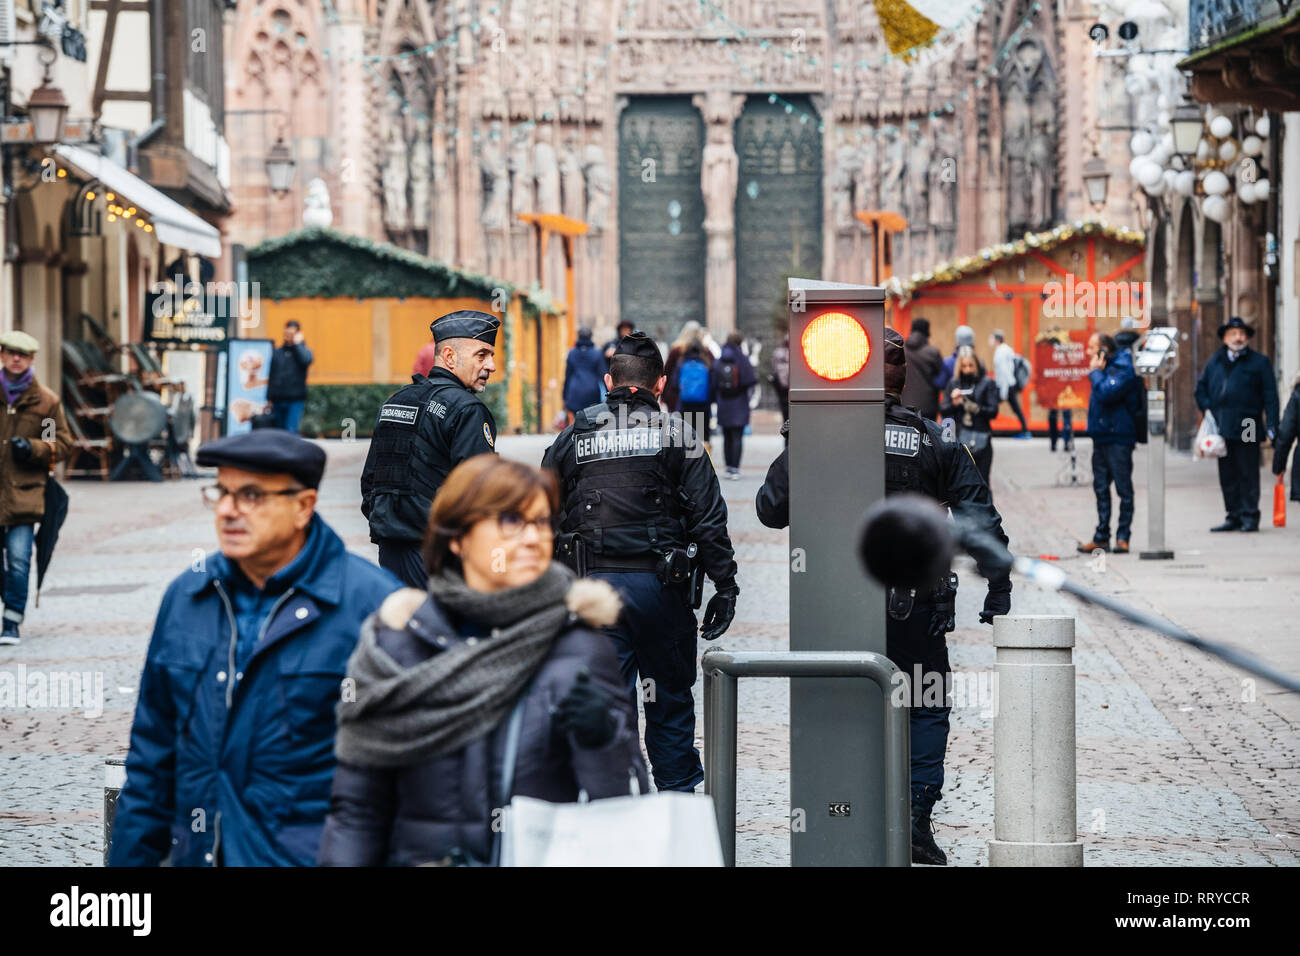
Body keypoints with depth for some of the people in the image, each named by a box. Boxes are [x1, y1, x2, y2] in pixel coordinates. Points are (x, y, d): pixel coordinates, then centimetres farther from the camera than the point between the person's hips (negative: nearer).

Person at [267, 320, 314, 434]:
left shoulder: (304, 350, 3)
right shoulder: (278, 352, 11)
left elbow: (306, 360, -22)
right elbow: (271, 376, 12)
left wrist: (297, 344, -10)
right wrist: (269, 398, 8)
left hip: (295, 400, -4)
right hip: (278, 399, 4)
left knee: (291, 431, -12)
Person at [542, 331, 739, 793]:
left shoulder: (574, 435, 9)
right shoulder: (677, 433, 2)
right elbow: (708, 518, -4)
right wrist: (725, 587, -1)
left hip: (593, 583, 1)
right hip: (661, 583, -1)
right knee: (670, 702, 10)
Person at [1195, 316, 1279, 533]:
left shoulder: (1259, 362, 3)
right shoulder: (1214, 362, 16)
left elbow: (1270, 395, -1)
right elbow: (1201, 387, 23)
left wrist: (1271, 426, -8)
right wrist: (1206, 408, 4)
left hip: (1246, 429, -5)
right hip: (1222, 429, 5)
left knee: (1248, 474, -3)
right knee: (1227, 475, 8)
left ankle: (1250, 517, 2)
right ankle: (1234, 517, 14)